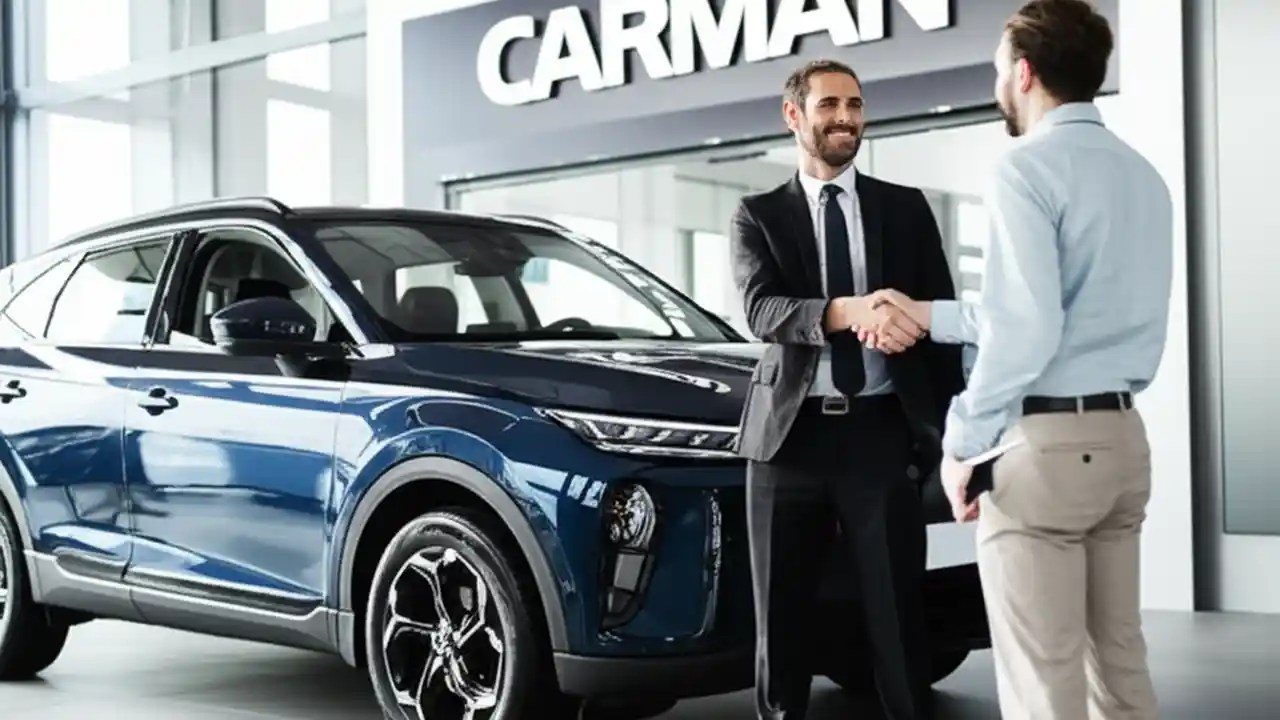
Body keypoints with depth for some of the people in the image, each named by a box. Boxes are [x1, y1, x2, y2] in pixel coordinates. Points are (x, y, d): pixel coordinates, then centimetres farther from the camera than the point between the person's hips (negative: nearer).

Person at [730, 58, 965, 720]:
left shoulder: (906, 208, 11)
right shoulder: (758, 215, 7)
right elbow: (762, 310, -10)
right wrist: (849, 310, -29)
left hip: (883, 433, 0)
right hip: (791, 435, 0)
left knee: (897, 619, 2)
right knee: (781, 620, 9)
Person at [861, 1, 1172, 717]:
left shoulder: (1027, 169, -11)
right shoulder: (1143, 175, 14)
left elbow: (1025, 329, -20)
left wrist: (963, 442, -10)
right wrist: (931, 316, 22)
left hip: (1042, 443, -8)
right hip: (1121, 436, 8)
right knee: (1118, 660, 13)